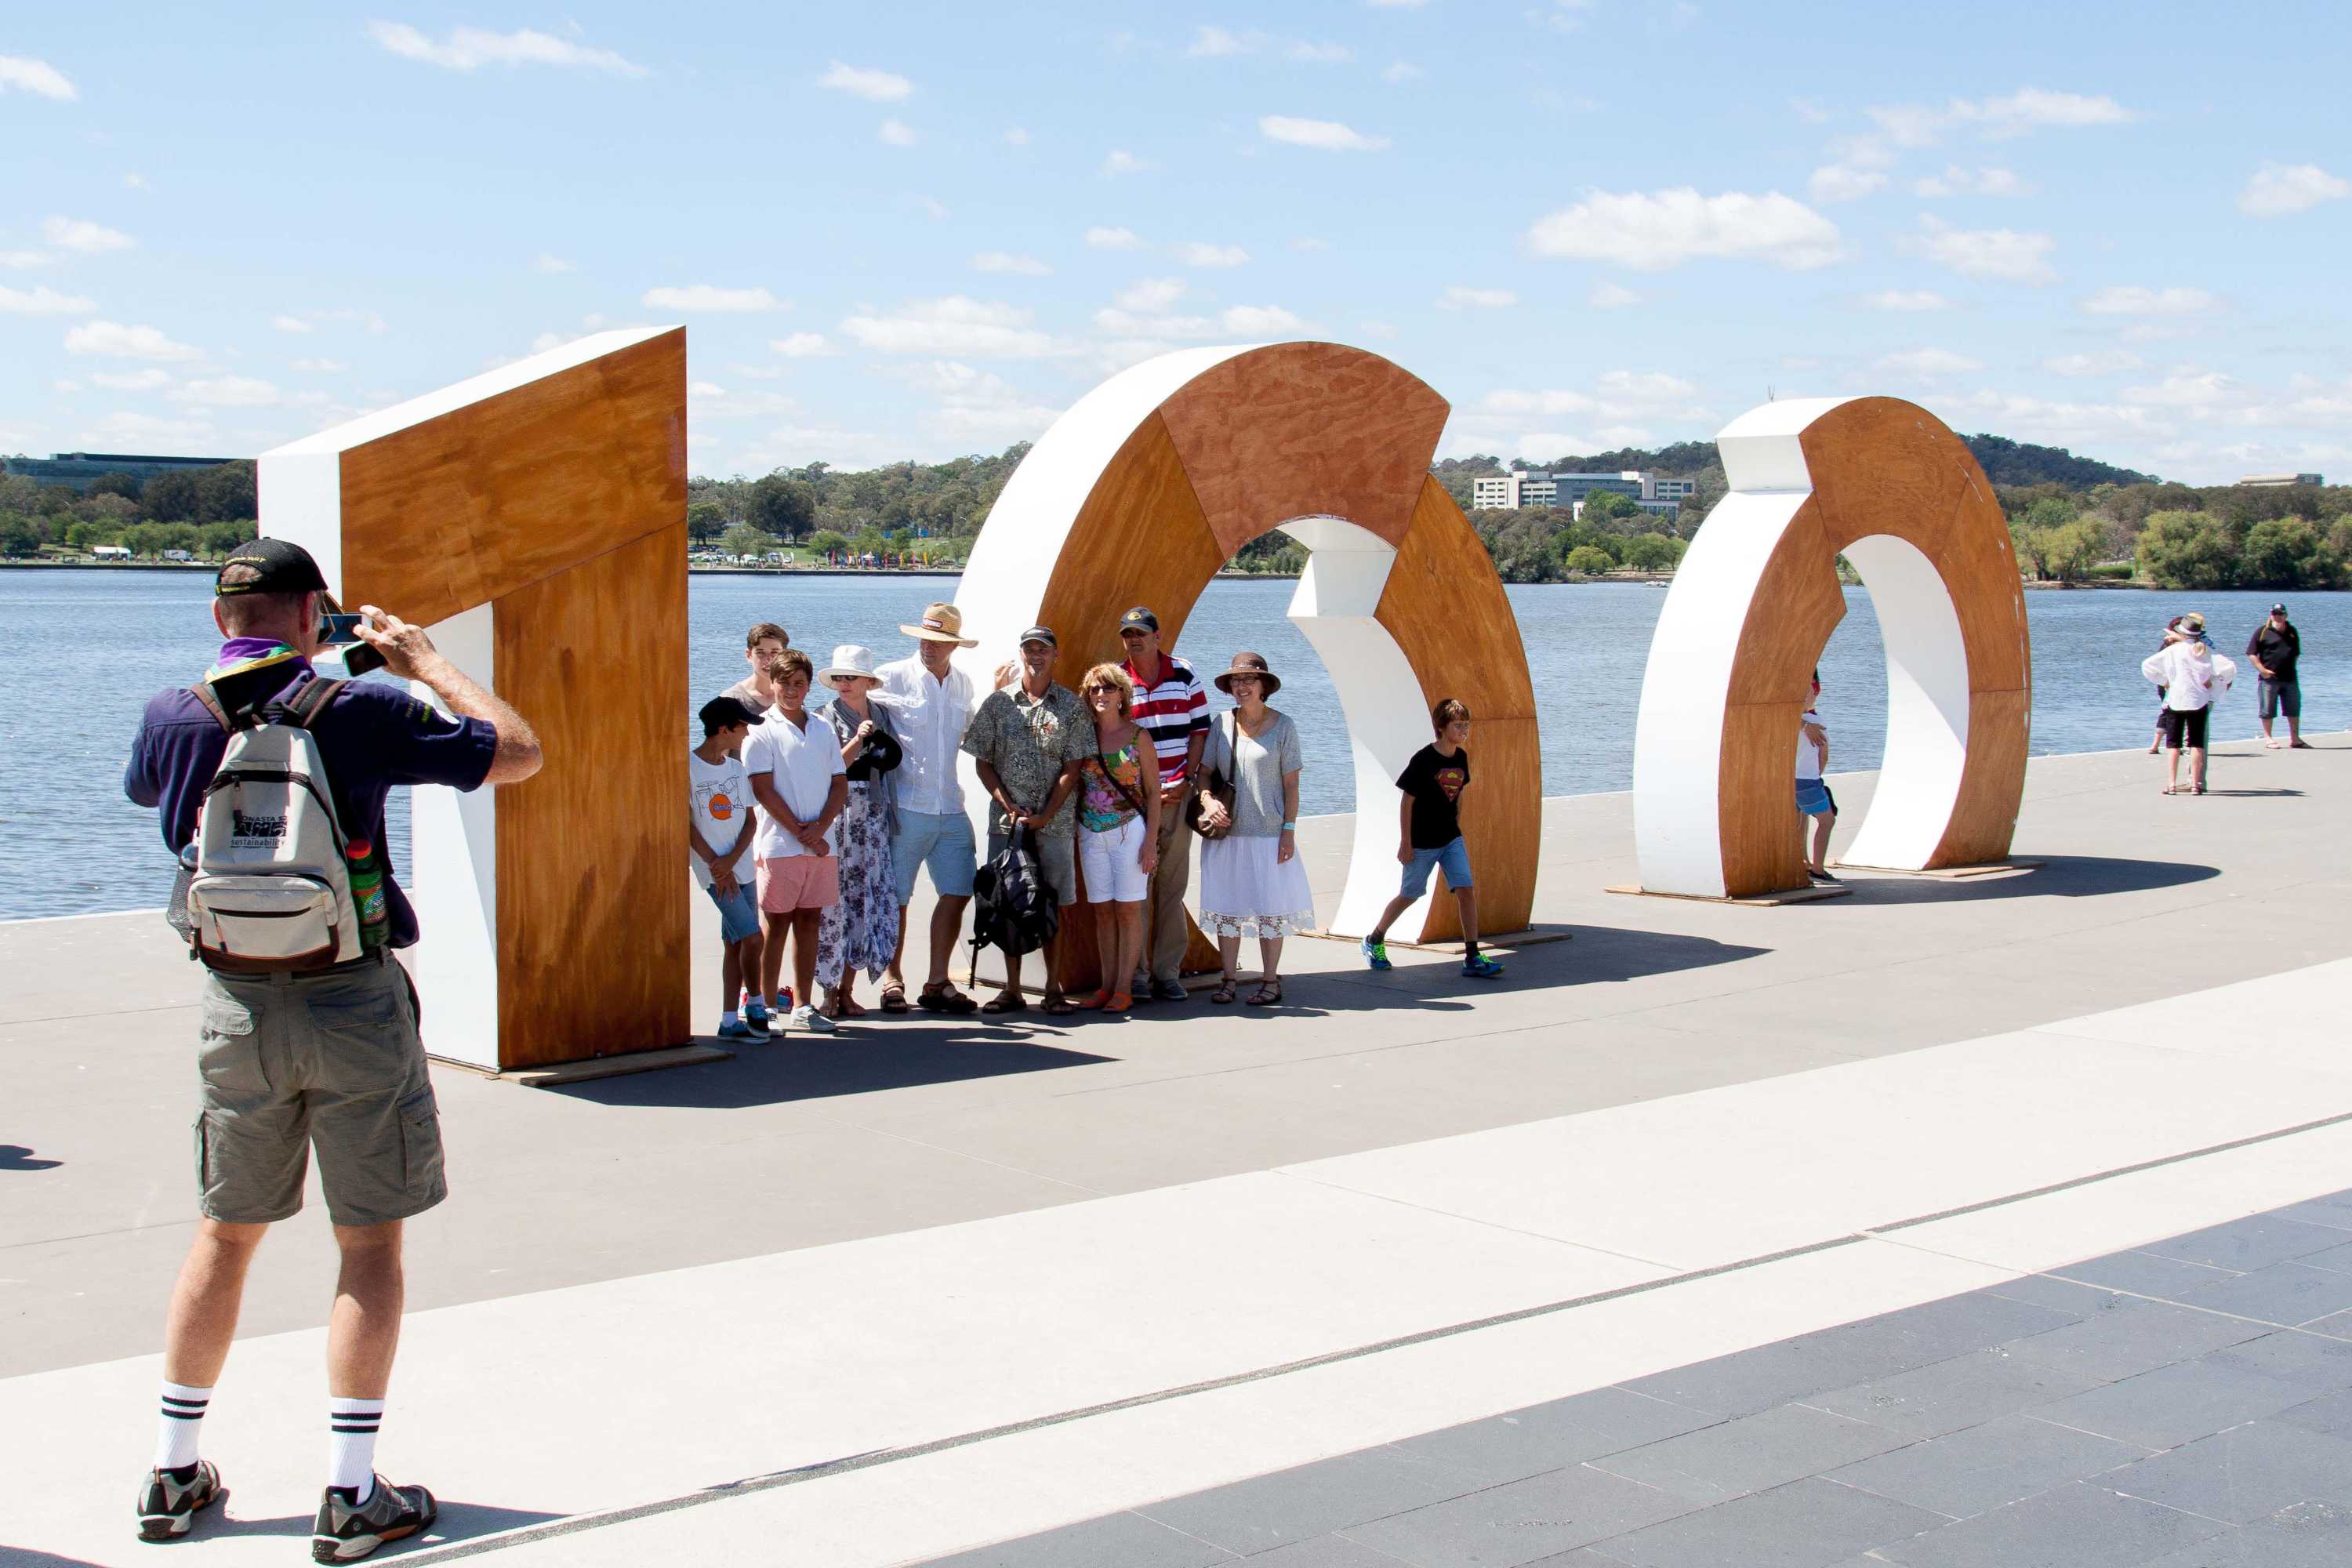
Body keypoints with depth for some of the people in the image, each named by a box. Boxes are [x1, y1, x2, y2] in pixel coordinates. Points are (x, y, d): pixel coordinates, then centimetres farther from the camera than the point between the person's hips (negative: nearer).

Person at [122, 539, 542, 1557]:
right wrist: (425, 661, 3)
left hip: (236, 1003, 4)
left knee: (224, 1236, 17)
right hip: (353, 1001, -4)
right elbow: (518, 753, -7)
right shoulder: (357, 714, -12)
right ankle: (350, 1496, 5)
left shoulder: (172, 718, -1)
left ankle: (174, 1476, 24)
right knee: (369, 1244, 4)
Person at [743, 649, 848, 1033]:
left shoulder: (823, 730, 13)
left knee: (809, 922, 8)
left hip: (820, 844, 5)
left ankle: (803, 1005, 14)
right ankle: (767, 1008, 4)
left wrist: (820, 828, -5)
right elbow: (763, 789, -8)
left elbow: (840, 783, 10)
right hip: (779, 845, -5)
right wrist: (800, 833, -11)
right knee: (776, 923, -2)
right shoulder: (761, 731, -2)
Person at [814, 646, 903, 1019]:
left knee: (867, 902, 3)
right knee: (835, 901, -7)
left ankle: (847, 990, 10)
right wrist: (858, 740, -20)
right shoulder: (829, 716, -3)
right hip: (838, 817, -5)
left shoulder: (881, 714, 12)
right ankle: (830, 991, 0)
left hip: (874, 819, 5)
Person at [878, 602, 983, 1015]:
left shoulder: (963, 683, 12)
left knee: (957, 893, 2)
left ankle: (937, 983, 12)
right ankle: (893, 980, 16)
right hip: (905, 807, -5)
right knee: (896, 898, 2)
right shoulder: (893, 678, -5)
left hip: (950, 808, 5)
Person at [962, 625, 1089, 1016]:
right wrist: (1009, 806, -5)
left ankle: (1054, 989, 7)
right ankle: (1012, 990, 11)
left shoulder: (1071, 706, 3)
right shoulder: (999, 702, 7)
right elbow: (982, 763, 7)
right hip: (1006, 820, 1)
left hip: (1055, 822, -1)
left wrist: (1045, 815, -10)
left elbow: (1072, 768, -1)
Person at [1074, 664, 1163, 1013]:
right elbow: (1074, 784, 10)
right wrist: (1077, 833, 0)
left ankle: (1124, 988, 0)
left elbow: (1154, 792, -1)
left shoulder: (1138, 736, -2)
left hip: (1129, 830, -3)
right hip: (1091, 833, 3)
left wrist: (1151, 839, -8)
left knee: (1128, 910, -2)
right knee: (1103, 911, 6)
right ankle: (1107, 985, 10)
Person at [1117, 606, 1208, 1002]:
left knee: (1173, 884, 5)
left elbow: (1200, 730, 8)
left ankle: (1168, 972, 10)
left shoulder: (1184, 676, 5)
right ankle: (1136, 973, 3)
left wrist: (1187, 780, -3)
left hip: (1177, 794, 2)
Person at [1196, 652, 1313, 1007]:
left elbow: (1291, 783, -1)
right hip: (1226, 831, 3)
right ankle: (1227, 979, 13)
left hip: (1268, 832, -2)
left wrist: (1289, 830, -7)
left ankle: (1270, 980, 11)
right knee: (1227, 906, 5)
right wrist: (1208, 801, -12)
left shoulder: (1282, 725, -1)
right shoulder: (1222, 724, 5)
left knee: (1269, 908, 2)